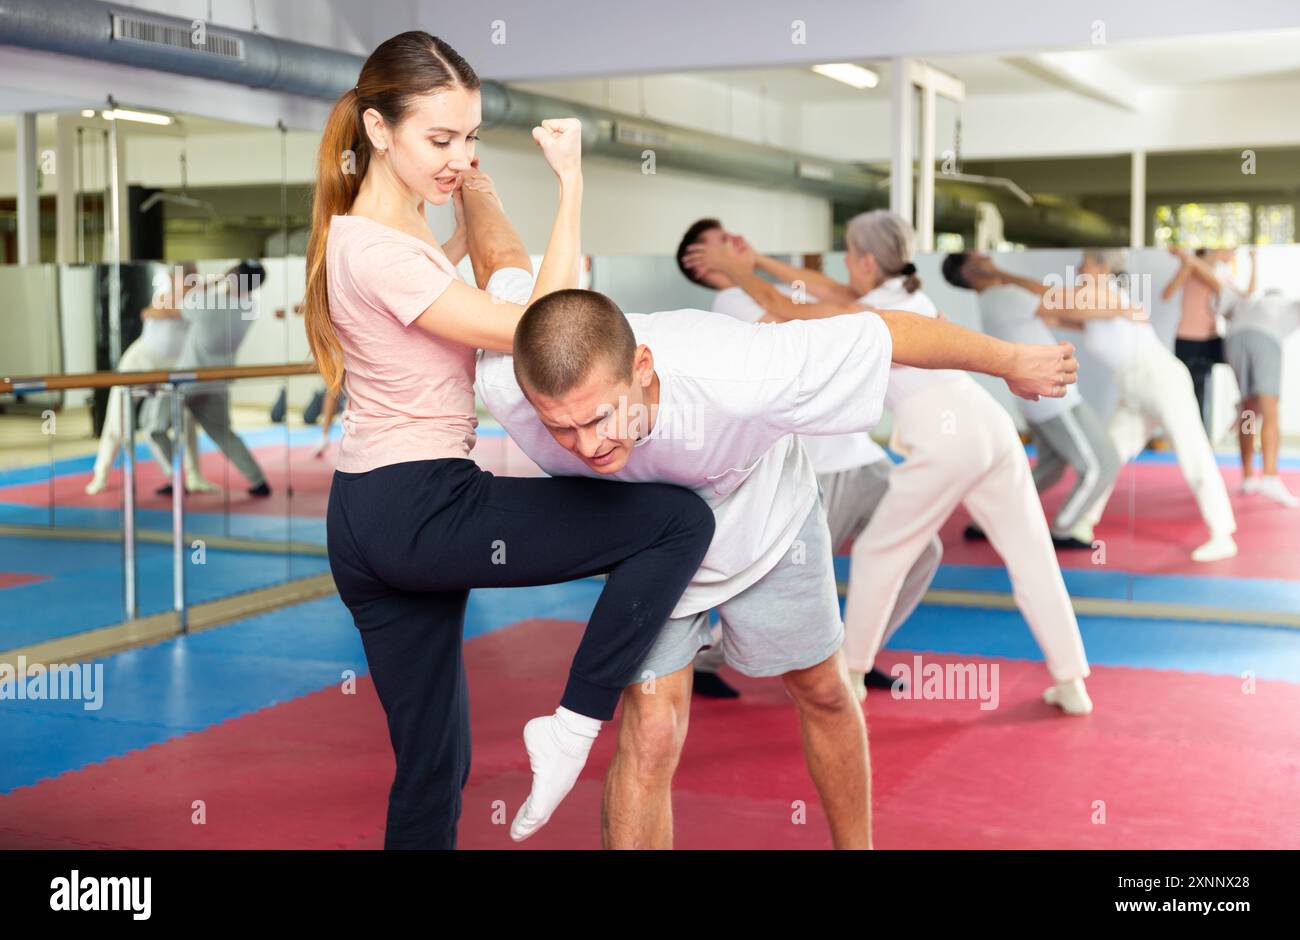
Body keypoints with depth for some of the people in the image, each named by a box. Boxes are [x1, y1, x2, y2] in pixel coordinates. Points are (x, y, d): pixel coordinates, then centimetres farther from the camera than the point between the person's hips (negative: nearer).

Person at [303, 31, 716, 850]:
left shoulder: (372, 230, 14)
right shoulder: (378, 250, -17)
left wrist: (475, 204, 18)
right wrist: (572, 184, -16)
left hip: (369, 520, 10)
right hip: (421, 512, -10)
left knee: (434, 764, 15)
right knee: (681, 519, -7)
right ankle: (572, 725, -4)